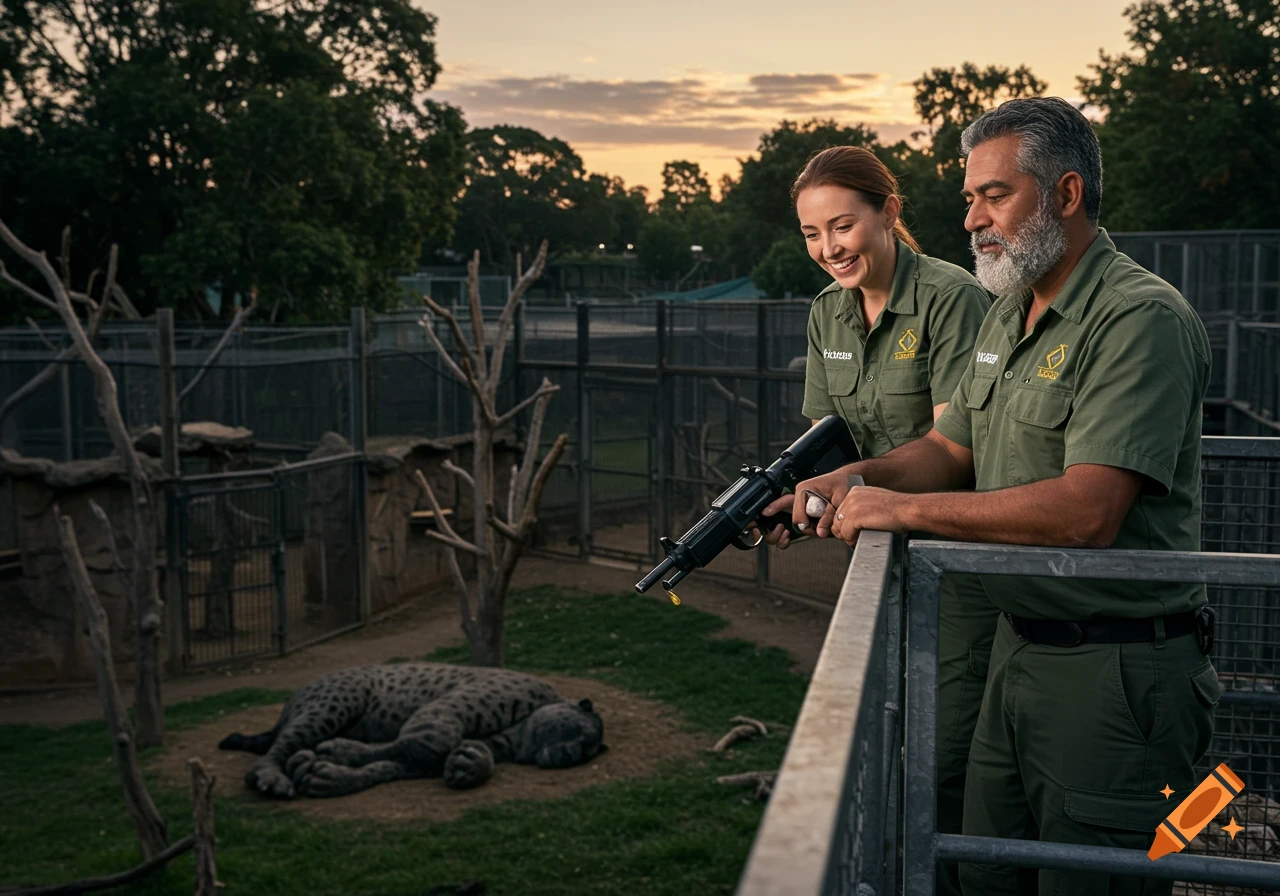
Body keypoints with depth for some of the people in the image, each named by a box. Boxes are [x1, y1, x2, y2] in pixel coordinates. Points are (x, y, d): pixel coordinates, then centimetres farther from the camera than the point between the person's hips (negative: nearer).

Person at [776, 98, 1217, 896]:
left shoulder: (1141, 319, -18)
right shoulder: (1008, 315, 12)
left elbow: (1087, 511, -28)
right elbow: (951, 448, 18)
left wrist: (905, 508, -22)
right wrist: (859, 478, -3)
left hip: (1117, 676, -9)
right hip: (1018, 648, 9)